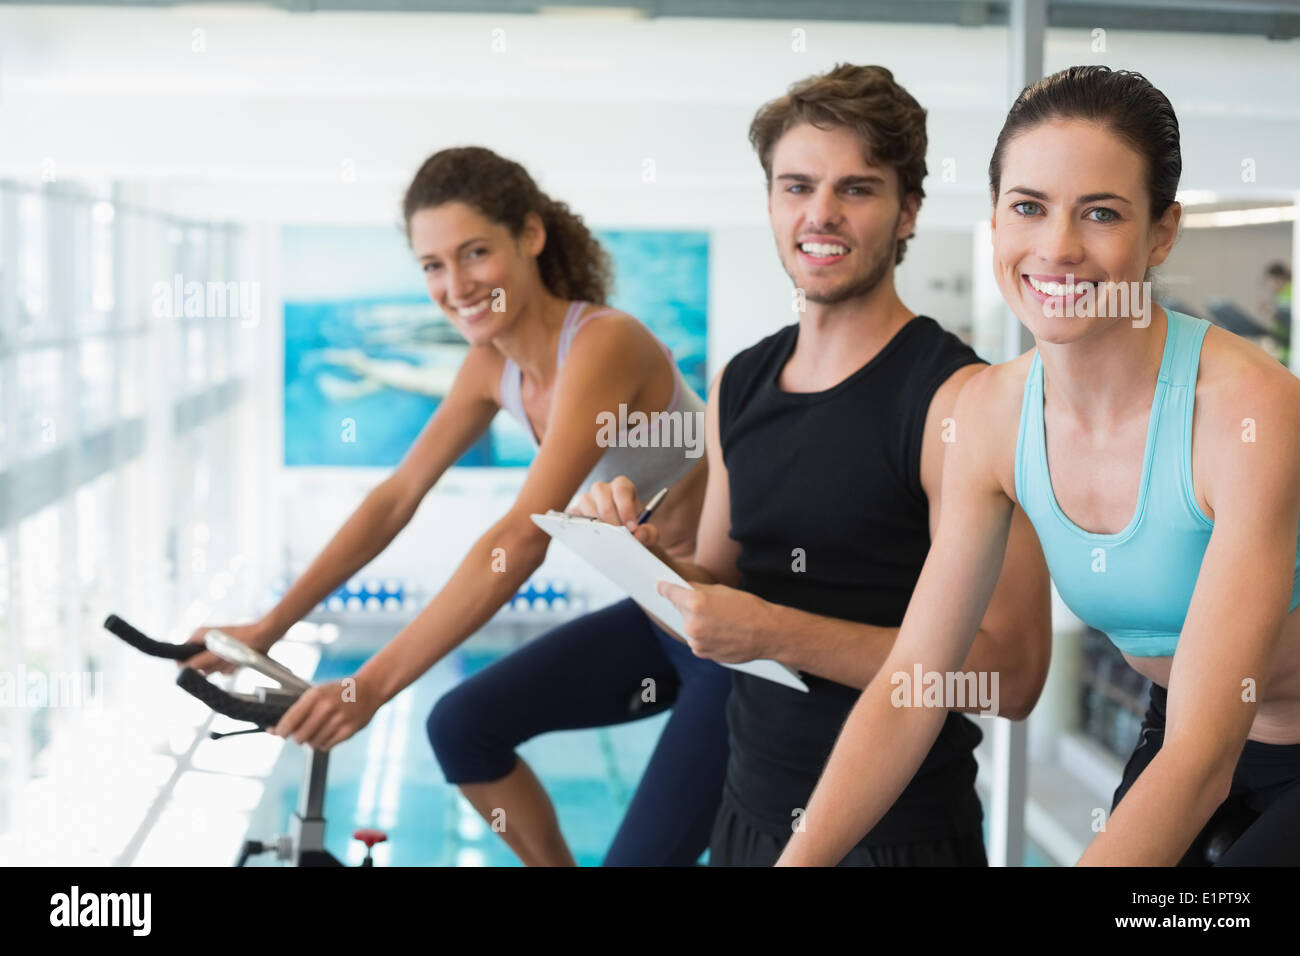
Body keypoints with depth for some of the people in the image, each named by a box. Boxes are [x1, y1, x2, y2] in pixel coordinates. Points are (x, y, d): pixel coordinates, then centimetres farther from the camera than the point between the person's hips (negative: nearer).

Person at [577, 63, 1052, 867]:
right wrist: (645, 552, -8)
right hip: (749, 814, 6)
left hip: (897, 835, -6)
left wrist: (775, 632, -24)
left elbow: (1011, 676, -21)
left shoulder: (960, 398, -17)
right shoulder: (739, 385, 3)